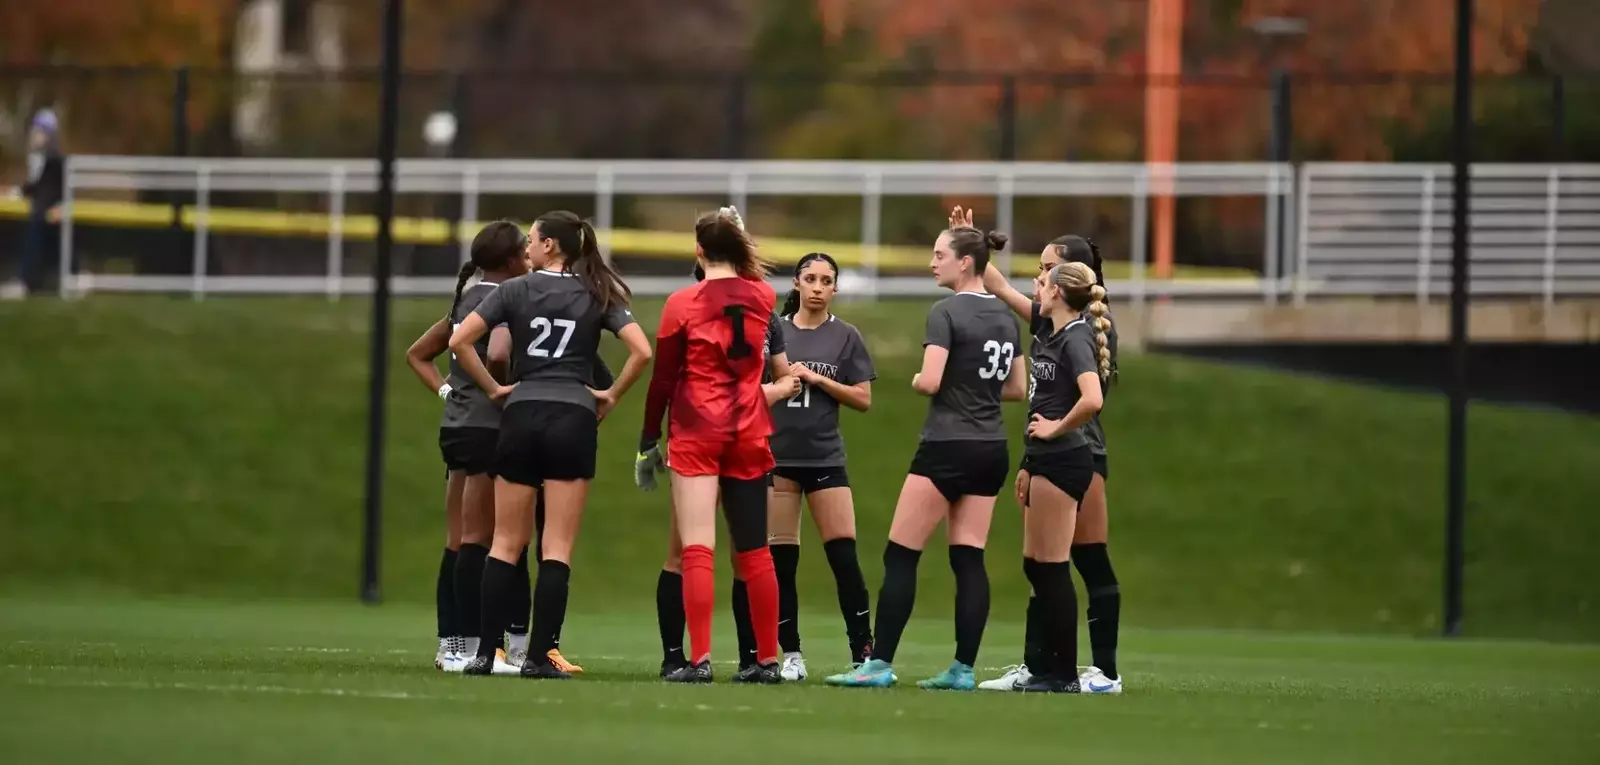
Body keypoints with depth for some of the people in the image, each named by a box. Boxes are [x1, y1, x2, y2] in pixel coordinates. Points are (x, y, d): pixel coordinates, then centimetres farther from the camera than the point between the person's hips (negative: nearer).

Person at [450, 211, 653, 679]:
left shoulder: (516, 291, 3)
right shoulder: (597, 296, 5)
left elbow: (459, 341, -3)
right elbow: (642, 351, -5)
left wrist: (493, 388, 7)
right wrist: (611, 395, 7)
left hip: (522, 414, 0)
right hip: (574, 418, 0)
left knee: (507, 541, 7)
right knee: (557, 547, 0)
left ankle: (485, 653, 3)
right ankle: (539, 657, -5)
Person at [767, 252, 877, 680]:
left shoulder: (845, 337, 4)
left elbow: (863, 399, 1)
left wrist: (817, 379, -10)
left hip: (825, 457, -1)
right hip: (776, 455, 1)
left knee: (844, 556, -8)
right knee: (780, 560, 2)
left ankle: (863, 653, -5)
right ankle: (791, 654, 10)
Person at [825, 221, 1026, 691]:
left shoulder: (946, 313, -11)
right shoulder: (1004, 317, 11)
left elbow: (930, 382, -19)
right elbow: (1019, 388, 16)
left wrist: (916, 381, 1)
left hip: (947, 448, -7)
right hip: (992, 450, 7)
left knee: (900, 556, -2)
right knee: (969, 559, 6)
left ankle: (880, 664, -5)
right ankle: (963, 668, 1)